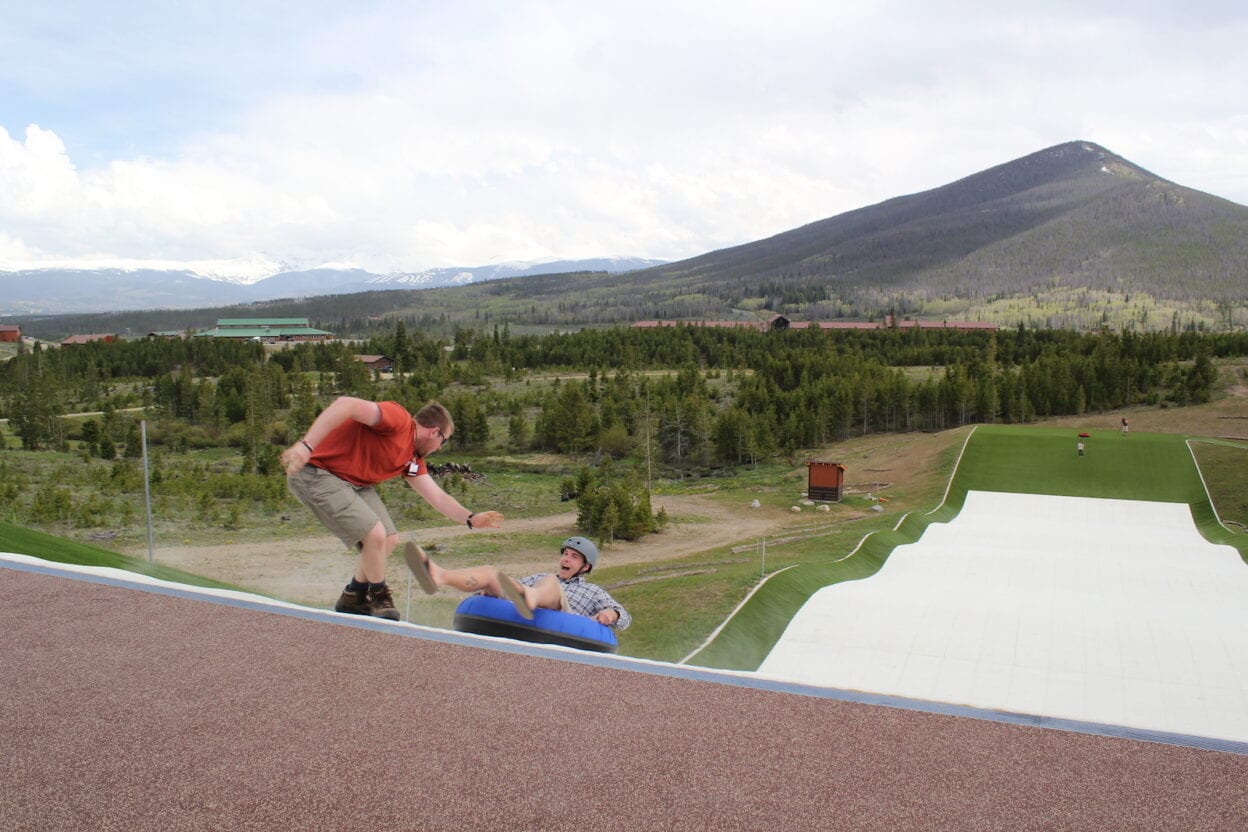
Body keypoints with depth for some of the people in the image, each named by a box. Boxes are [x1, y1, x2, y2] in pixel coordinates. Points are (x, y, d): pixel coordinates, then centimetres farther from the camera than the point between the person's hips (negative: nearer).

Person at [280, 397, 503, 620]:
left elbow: (437, 497, 17)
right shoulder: (398, 418, -18)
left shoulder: (413, 458, 12)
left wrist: (471, 520, 7)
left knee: (389, 540, 10)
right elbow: (346, 404, -32)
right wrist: (306, 444, -41)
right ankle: (379, 598, 8)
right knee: (375, 534, -17)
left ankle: (353, 598, 29)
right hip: (316, 473, -10)